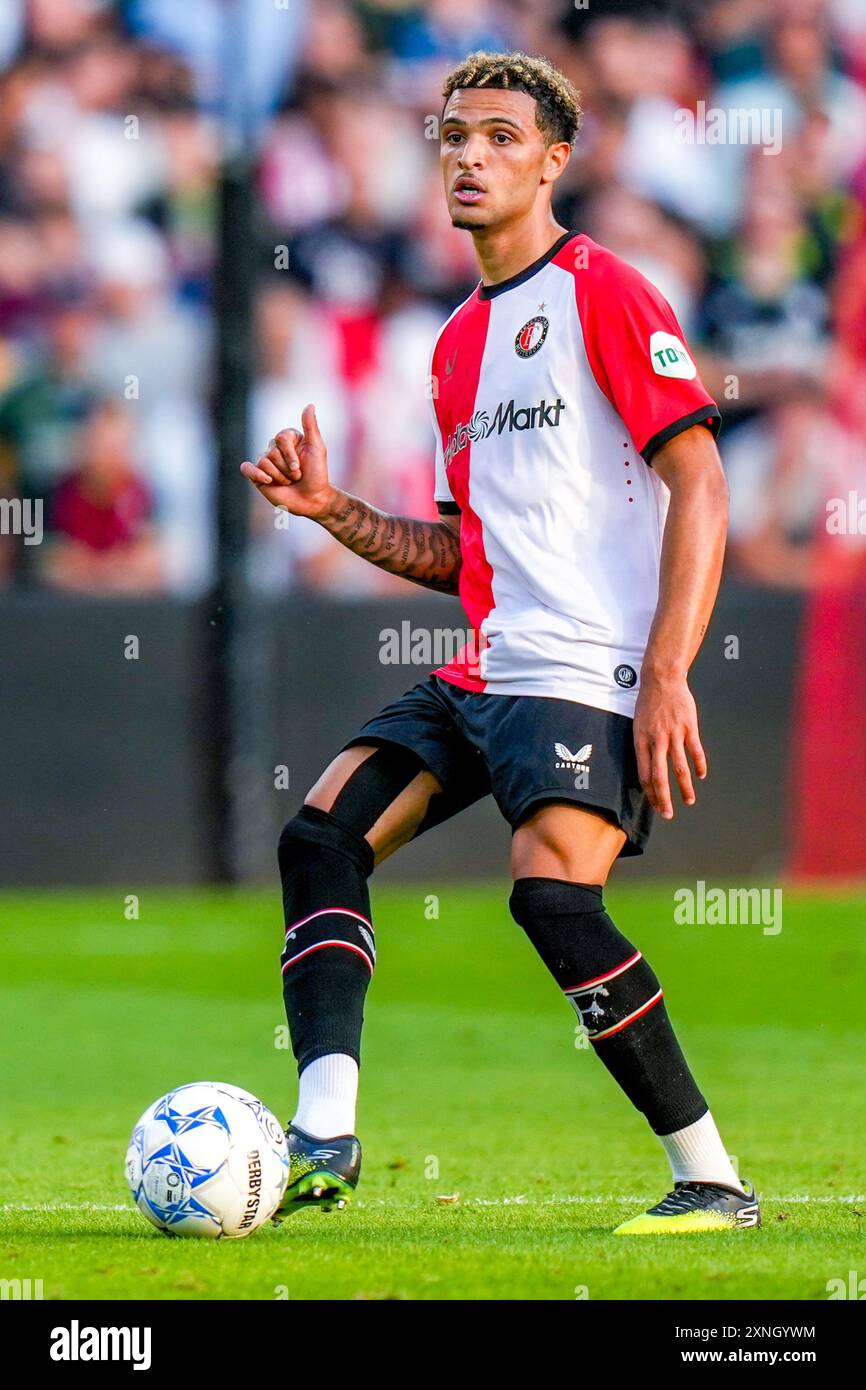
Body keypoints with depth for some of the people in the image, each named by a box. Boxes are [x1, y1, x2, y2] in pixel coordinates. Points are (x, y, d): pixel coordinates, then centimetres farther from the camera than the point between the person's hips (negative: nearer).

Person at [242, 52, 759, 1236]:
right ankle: (323, 1142, -10)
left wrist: (665, 674, -20)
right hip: (484, 674, 9)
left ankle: (712, 1181, -16)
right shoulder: (458, 344, 20)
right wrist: (331, 511, 10)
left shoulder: (601, 293, -5)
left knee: (551, 889, -25)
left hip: (592, 673, -9)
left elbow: (700, 483, -12)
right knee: (321, 835, -3)